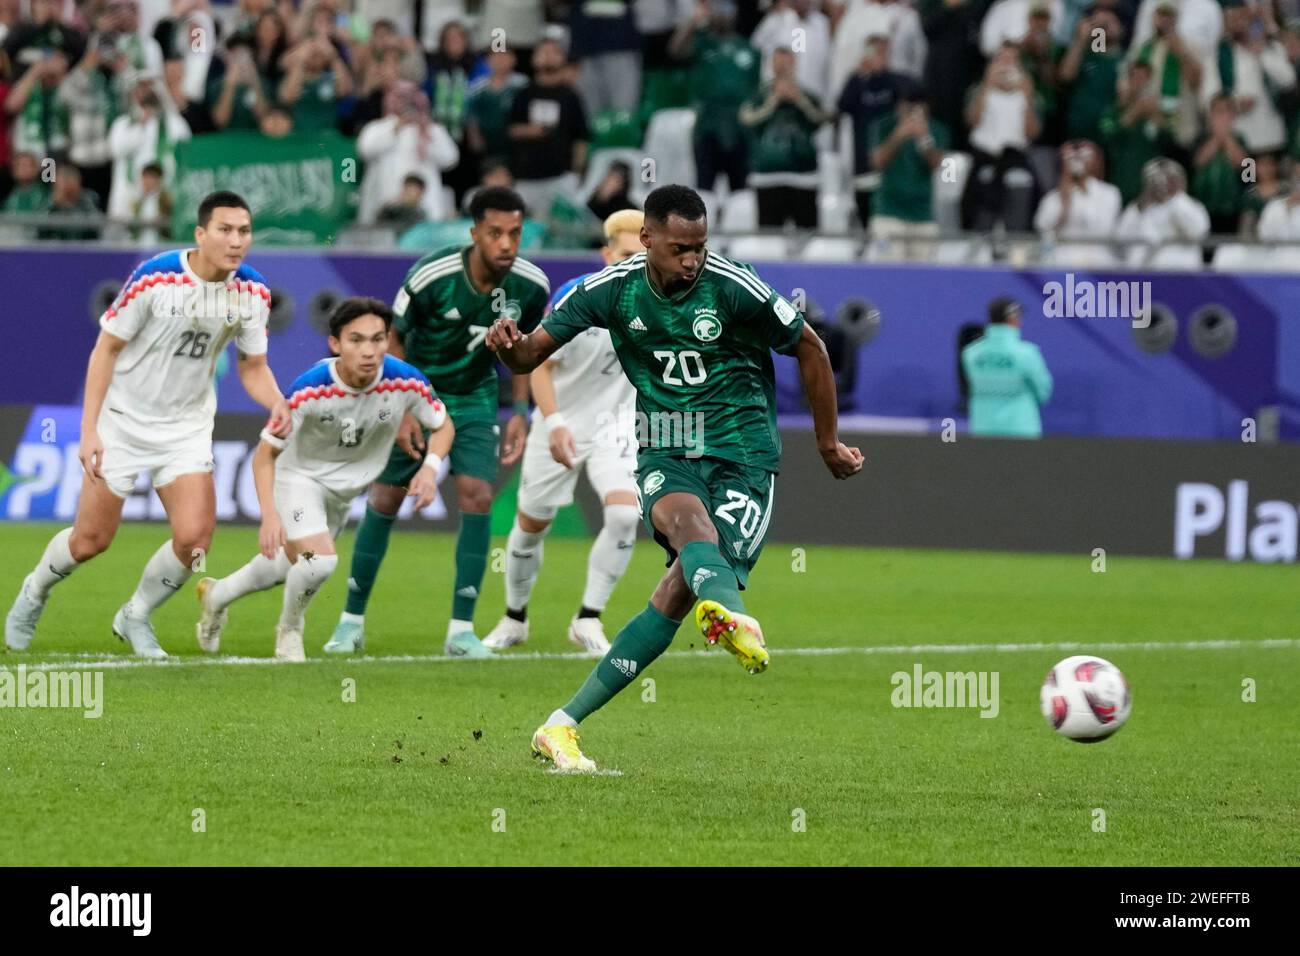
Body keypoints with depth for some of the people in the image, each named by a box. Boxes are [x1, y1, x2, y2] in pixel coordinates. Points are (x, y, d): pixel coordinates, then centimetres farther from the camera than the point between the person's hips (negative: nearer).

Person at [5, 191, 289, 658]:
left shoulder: (252, 292, -8)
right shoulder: (154, 278, -21)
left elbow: (253, 367, 3)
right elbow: (107, 347, -13)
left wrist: (277, 403, -19)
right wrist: (89, 429, -17)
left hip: (187, 426, 3)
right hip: (124, 421, -3)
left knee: (194, 536, -14)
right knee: (91, 540, 2)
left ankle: (135, 618, 13)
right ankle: (33, 594, 34)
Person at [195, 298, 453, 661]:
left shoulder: (407, 382, -26)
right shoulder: (309, 390, -34)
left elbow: (443, 426, -5)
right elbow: (265, 454, -22)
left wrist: (430, 467, -26)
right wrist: (270, 516, -35)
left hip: (345, 488, 5)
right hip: (299, 475, -5)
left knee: (289, 565, 20)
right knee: (320, 559, -26)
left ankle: (215, 596, 49)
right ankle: (289, 631, 5)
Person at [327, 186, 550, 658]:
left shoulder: (531, 286, -15)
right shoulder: (432, 275, -25)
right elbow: (393, 339, -10)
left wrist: (520, 412, -1)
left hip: (474, 398, 2)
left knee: (477, 496, -14)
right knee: (384, 499, 1)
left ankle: (461, 629, -7)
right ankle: (352, 620, 16)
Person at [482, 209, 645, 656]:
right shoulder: (572, 298, -20)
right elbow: (540, 365, -16)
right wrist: (554, 424, -28)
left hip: (615, 424, 1)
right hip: (561, 422, -1)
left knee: (624, 514, -22)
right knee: (531, 524, 11)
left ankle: (588, 620, -9)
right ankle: (514, 619, 36)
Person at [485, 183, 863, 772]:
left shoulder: (733, 288, -10)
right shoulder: (610, 290, -2)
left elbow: (809, 350, 4)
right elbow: (530, 355, 3)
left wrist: (828, 443, 12)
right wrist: (508, 345, -23)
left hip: (742, 453, -1)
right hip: (665, 453, 2)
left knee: (680, 591, -17)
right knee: (689, 520, -35)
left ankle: (563, 725, -10)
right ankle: (734, 619, -70)